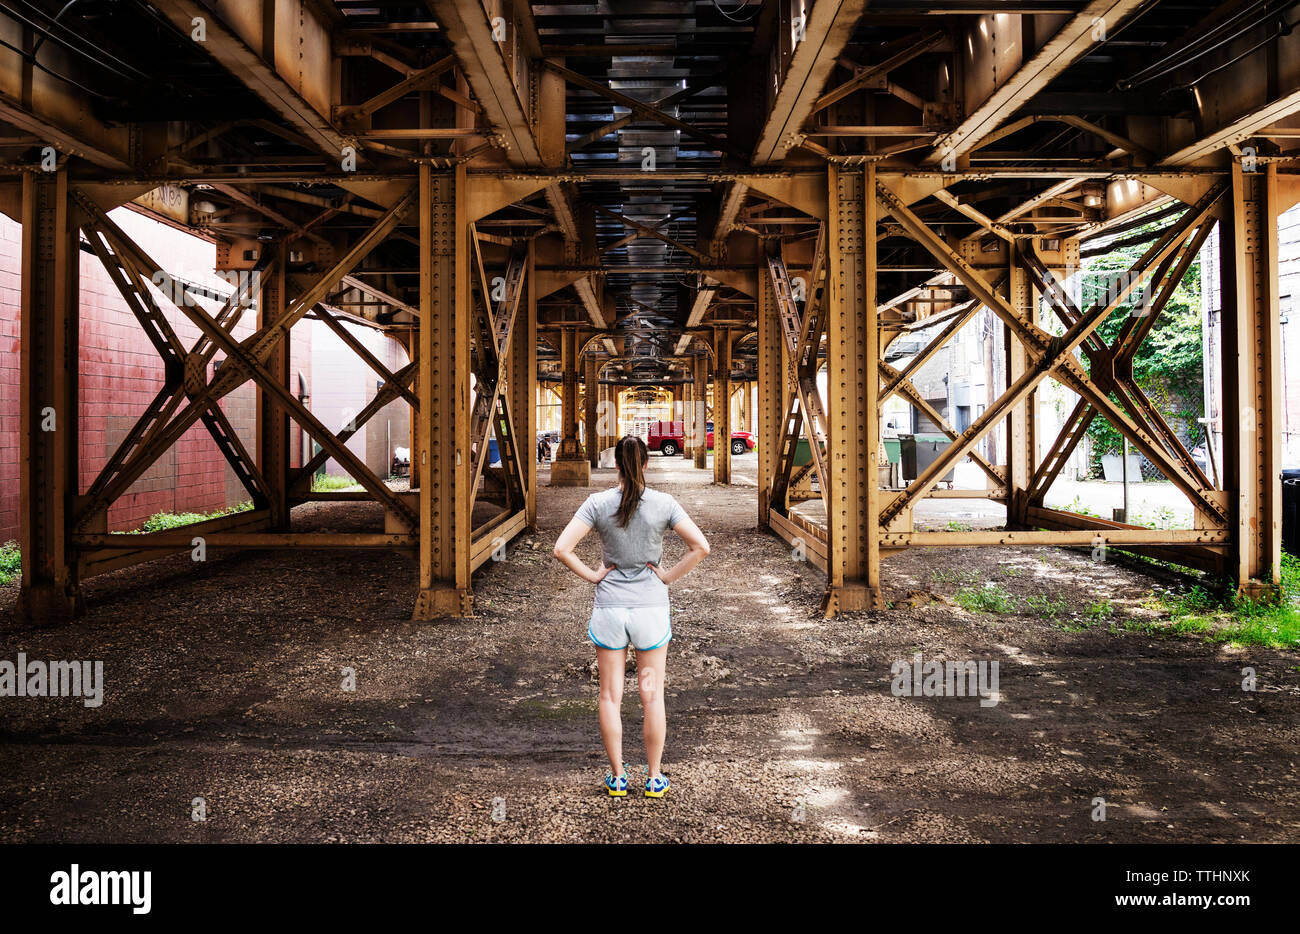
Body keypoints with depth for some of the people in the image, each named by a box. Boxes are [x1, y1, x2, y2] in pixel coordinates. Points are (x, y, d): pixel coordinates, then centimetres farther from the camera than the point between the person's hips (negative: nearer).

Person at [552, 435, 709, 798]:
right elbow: (700, 546, -10)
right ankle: (654, 778, 20)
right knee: (652, 695, 11)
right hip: (651, 607, 0)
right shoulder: (663, 503, -7)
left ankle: (617, 777, 21)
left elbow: (561, 548, -12)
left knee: (611, 696, 12)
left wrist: (592, 575, -2)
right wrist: (669, 576, -2)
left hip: (609, 608, 0)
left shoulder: (598, 503, -7)